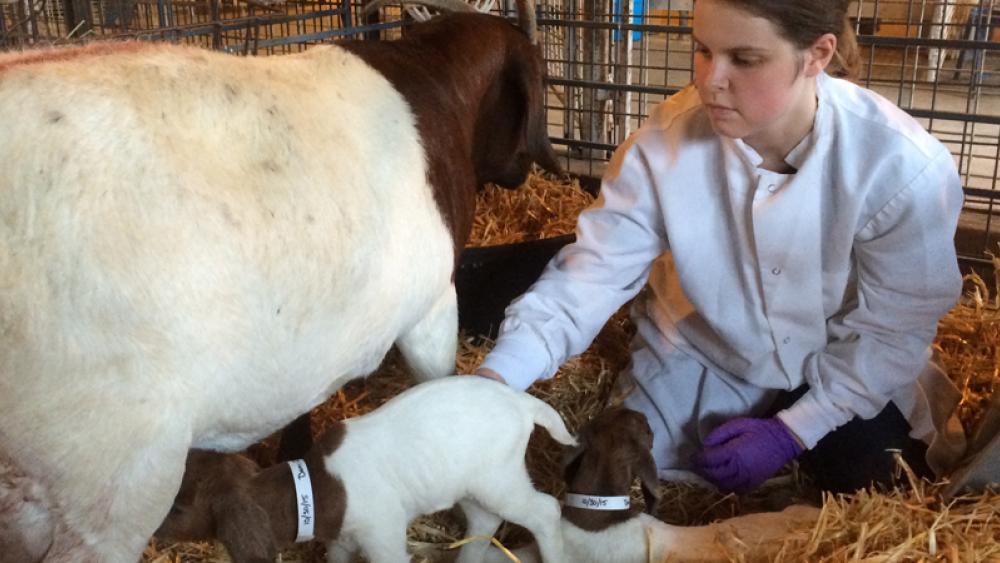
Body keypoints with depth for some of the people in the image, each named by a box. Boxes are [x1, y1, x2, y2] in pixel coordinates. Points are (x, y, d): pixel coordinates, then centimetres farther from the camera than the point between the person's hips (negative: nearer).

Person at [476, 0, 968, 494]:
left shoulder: (903, 167, -27)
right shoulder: (666, 141, -25)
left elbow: (892, 327, -17)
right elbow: (593, 272, -24)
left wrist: (791, 431, -19)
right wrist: (496, 376, -37)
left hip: (846, 371, -1)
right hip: (702, 359, 1)